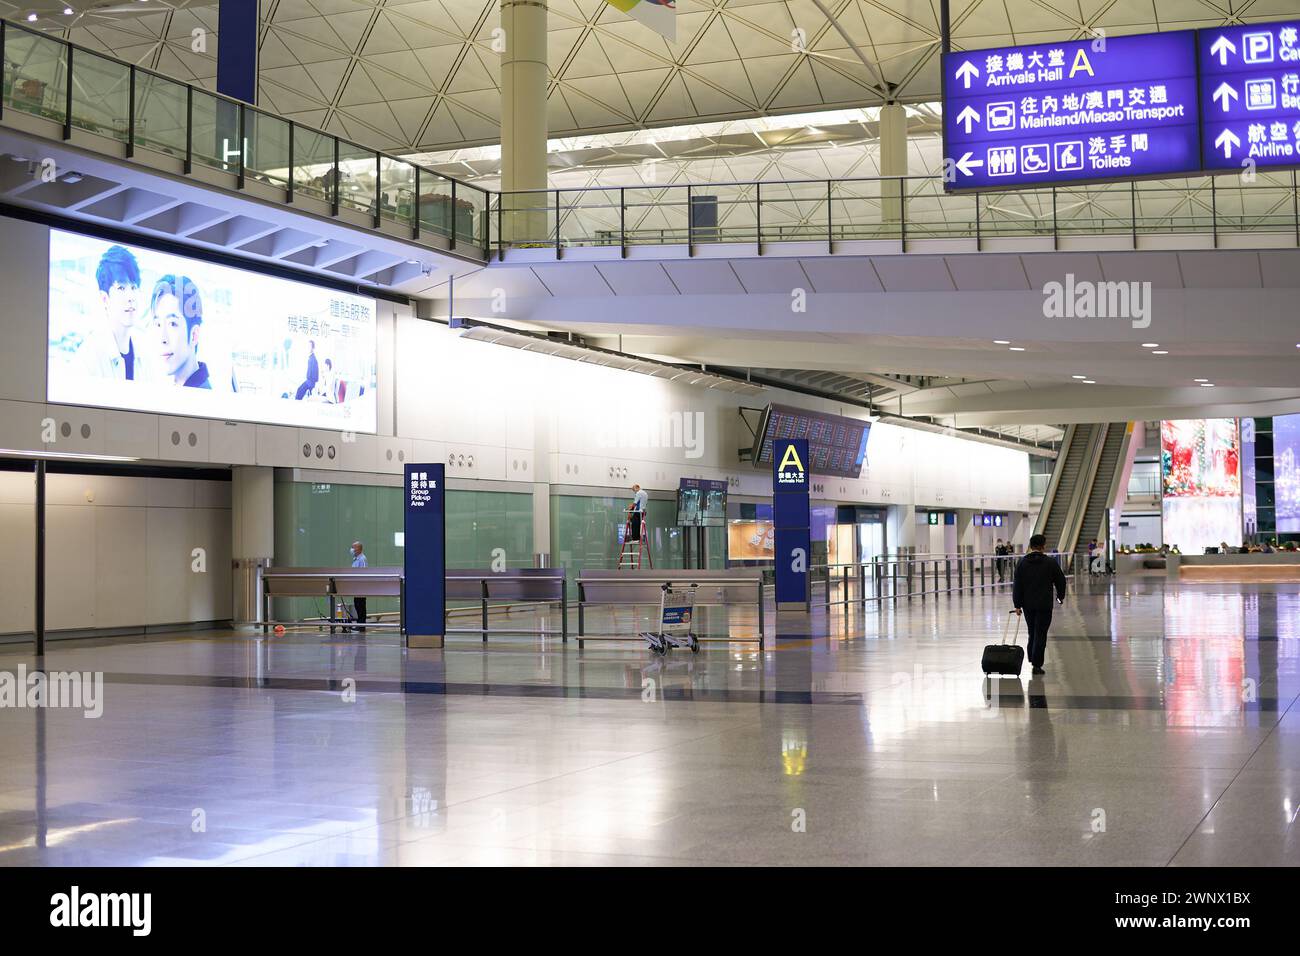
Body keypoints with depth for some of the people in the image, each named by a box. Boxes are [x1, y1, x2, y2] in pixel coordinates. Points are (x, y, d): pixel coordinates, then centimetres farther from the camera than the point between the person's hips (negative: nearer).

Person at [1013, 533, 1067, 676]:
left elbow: (1017, 585, 0)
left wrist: (1017, 604, 4)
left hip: (1027, 605, 3)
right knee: (1040, 634, -1)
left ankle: (1032, 658, 23)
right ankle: (1036, 664, -5)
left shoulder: (1022, 563, 1)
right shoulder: (1050, 563, -5)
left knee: (1032, 632, 20)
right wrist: (1061, 597, 21)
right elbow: (1061, 581, 4)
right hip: (1044, 605, -3)